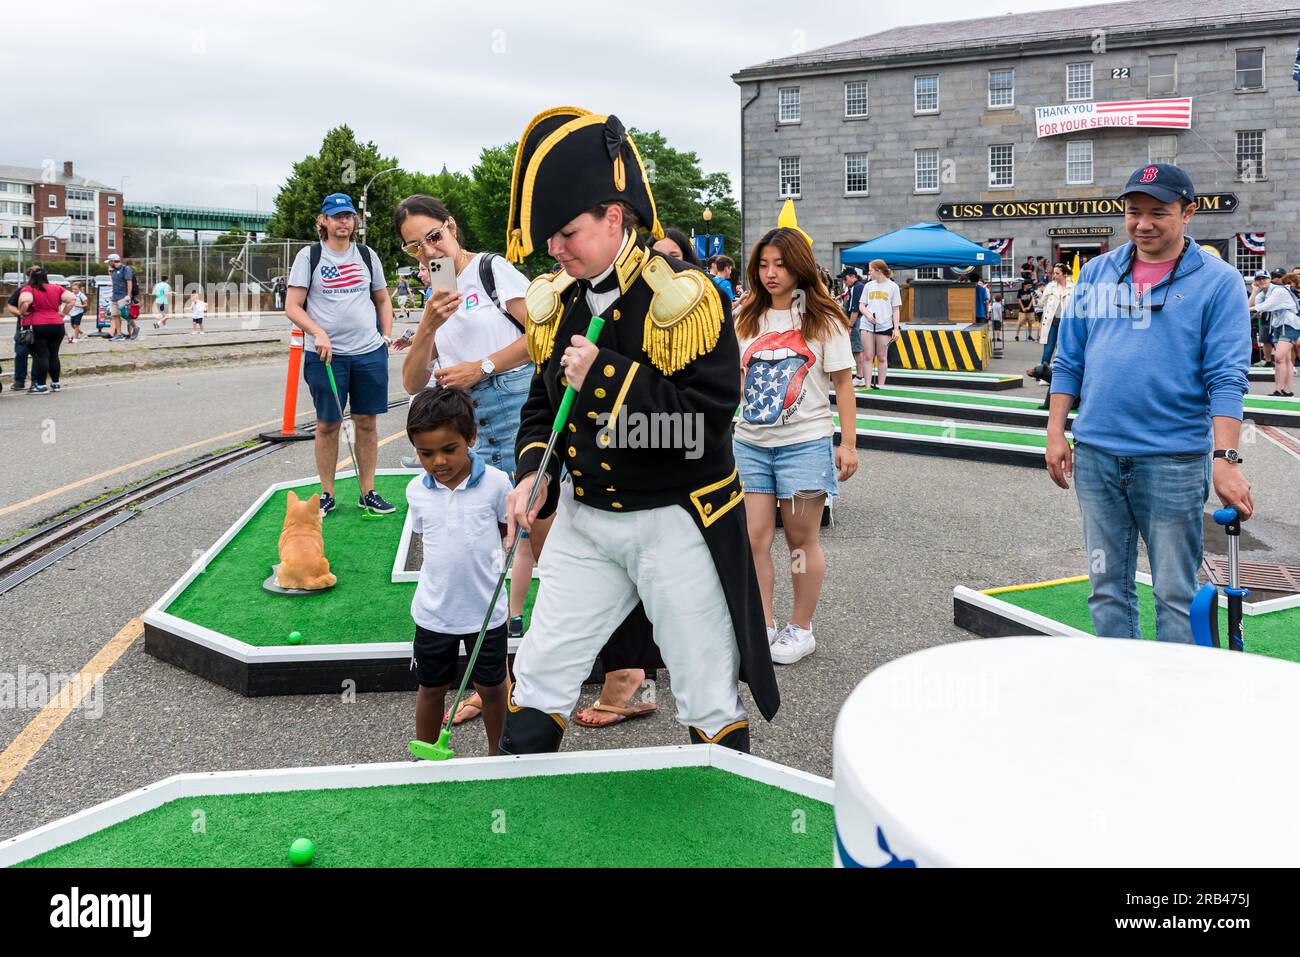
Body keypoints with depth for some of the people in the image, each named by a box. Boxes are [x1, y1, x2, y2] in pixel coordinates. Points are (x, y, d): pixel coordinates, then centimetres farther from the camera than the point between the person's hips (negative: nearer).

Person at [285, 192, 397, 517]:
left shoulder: (367, 256, 11)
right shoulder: (309, 256, 1)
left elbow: (383, 299, 22)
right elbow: (292, 307, -2)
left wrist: (386, 335, 9)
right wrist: (318, 333, -17)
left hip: (370, 353, 3)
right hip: (325, 354, -2)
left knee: (366, 422, 6)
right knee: (327, 424, 3)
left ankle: (368, 492, 15)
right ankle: (327, 494, 15)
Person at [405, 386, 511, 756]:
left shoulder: (495, 482, -14)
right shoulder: (417, 490, -6)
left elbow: (507, 529, 1)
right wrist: (449, 555, 0)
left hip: (486, 610, -2)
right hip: (433, 611, 2)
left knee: (491, 686, 14)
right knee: (431, 687, 17)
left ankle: (498, 753, 34)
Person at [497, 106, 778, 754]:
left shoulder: (682, 297, -17)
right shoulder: (556, 300, 4)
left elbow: (708, 419, -24)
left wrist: (605, 374, -26)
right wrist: (534, 472, -3)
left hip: (675, 523, -5)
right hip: (584, 516, 6)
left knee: (709, 702, 8)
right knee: (539, 676, 11)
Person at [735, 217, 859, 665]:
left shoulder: (824, 321, -2)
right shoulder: (748, 320, 9)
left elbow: (843, 383, -1)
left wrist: (848, 444, -5)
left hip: (804, 442, -4)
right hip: (750, 443, 4)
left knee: (802, 539, 5)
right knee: (754, 537, 0)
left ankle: (800, 629, 19)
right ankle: (763, 626, 13)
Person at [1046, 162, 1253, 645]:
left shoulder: (1218, 281, -2)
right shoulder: (1097, 273, 9)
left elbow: (1227, 378, -8)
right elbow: (1069, 360, 12)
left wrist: (1225, 458, -17)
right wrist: (1056, 432, 5)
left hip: (1174, 460, -4)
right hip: (1095, 455, 4)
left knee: (1176, 595, 4)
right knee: (1107, 587, 12)